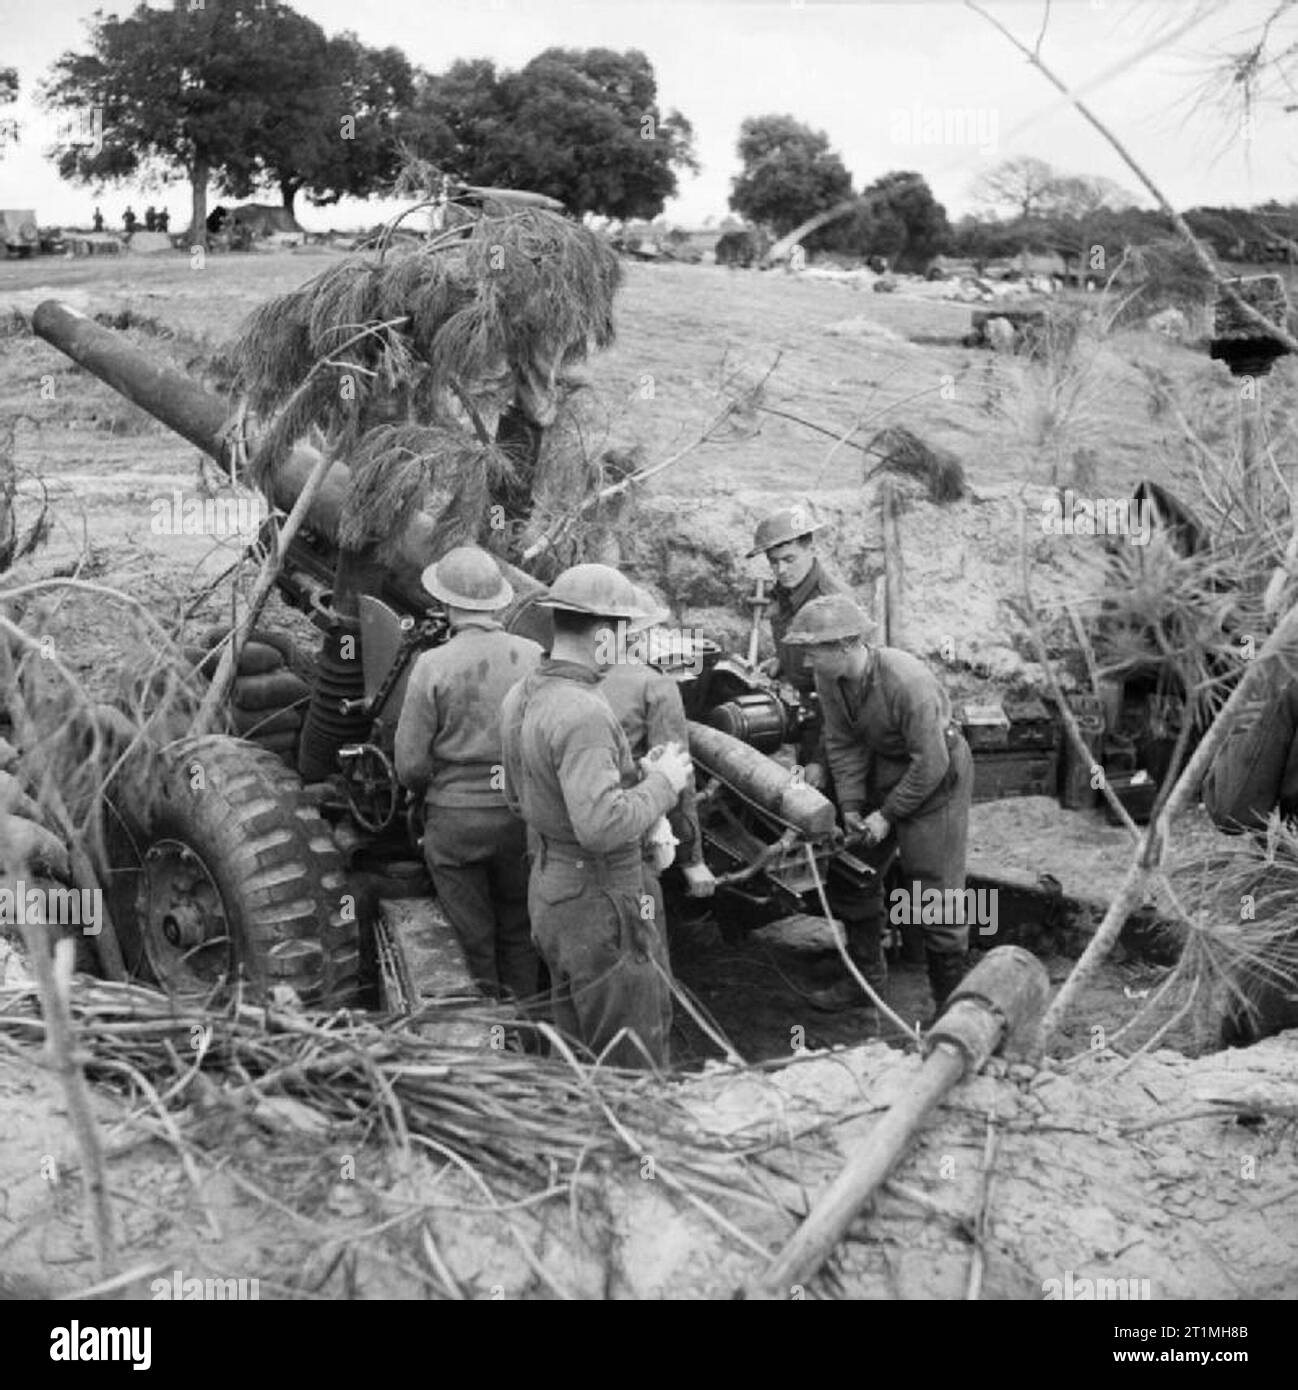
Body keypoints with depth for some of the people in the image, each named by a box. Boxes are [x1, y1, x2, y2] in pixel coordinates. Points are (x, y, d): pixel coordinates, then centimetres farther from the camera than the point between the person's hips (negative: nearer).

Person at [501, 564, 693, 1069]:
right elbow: (602, 827, -33)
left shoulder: (520, 697, 5)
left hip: (549, 889, 9)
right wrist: (661, 784, -16)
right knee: (632, 1065, 2)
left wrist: (631, 774, 13)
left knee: (576, 1058, 22)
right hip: (600, 903, -9)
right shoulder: (582, 714, -25)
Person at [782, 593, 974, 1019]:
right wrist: (850, 805, -11)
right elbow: (843, 744, -2)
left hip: (936, 774, -7)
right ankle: (866, 973, 32)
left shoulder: (907, 681, -33)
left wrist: (887, 815, -20)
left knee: (935, 892, -6)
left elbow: (931, 763, -26)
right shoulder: (829, 680, -12)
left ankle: (951, 1001, 8)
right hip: (881, 768, 8)